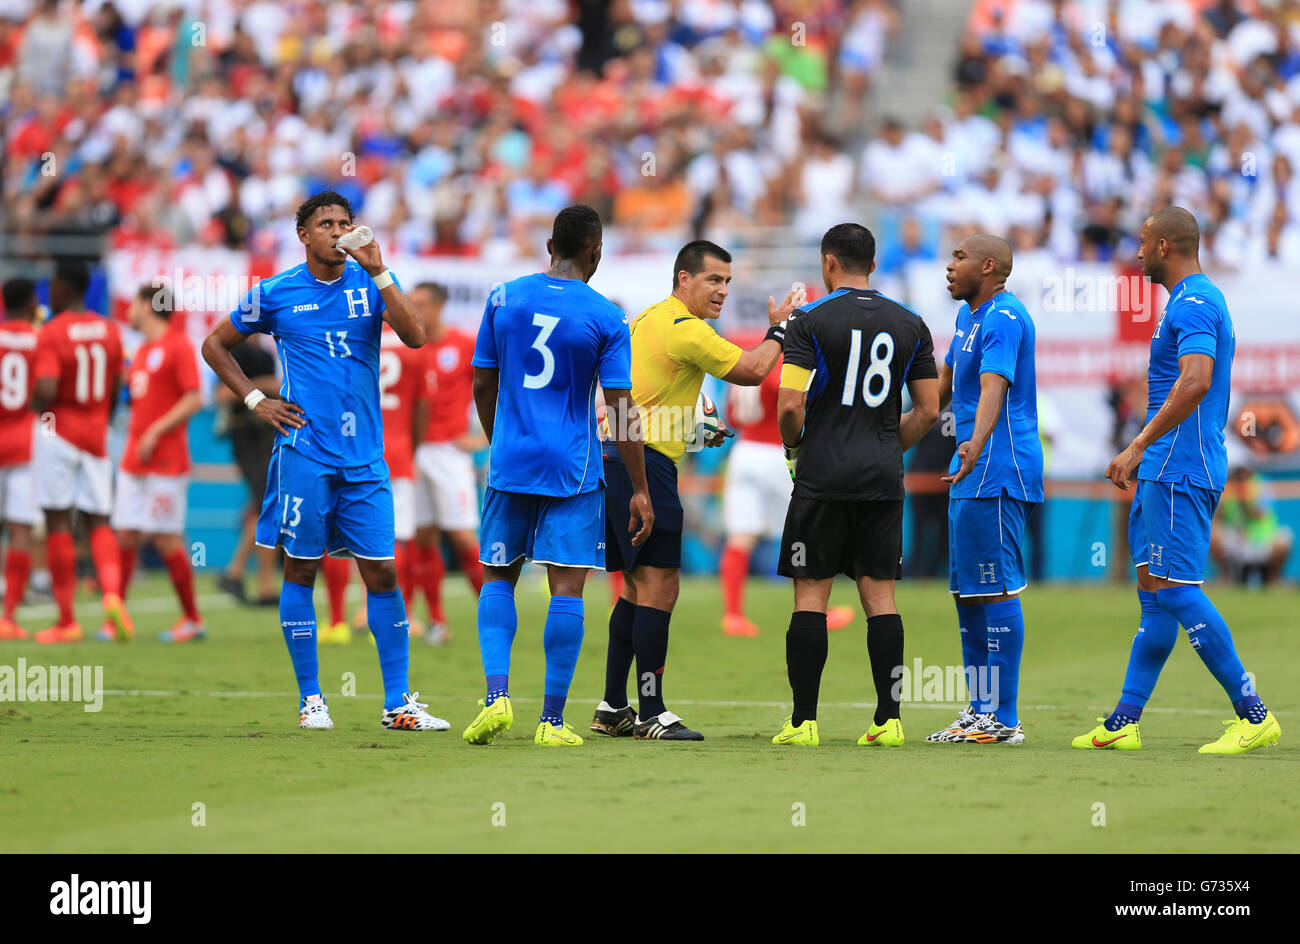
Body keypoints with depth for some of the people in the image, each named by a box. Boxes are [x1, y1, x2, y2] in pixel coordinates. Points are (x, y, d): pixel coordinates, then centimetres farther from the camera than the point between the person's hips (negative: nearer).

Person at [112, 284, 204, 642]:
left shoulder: (178, 346, -8)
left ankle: (192, 619, 4)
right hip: (134, 460, 8)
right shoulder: (142, 351, 18)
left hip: (166, 461, -8)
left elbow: (194, 399, -15)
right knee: (125, 536, 2)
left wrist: (155, 431, -19)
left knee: (166, 538, -6)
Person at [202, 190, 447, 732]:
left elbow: (414, 337, -11)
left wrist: (377, 271, -18)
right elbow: (215, 345, 13)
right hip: (304, 454, -2)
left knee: (382, 574, 0)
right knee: (301, 569, 1)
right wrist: (255, 401, 3)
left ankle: (398, 702, 5)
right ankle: (310, 699, 10)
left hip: (365, 458, 2)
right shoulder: (276, 293, 2)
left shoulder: (370, 281, 4)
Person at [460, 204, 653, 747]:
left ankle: (497, 695, -3)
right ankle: (552, 719, -2)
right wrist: (640, 490, 0)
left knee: (498, 577, 14)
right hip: (574, 469, -3)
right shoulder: (605, 318, -5)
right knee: (567, 586, 0)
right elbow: (621, 411, -6)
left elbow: (483, 385, 10)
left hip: (510, 462, 3)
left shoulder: (504, 299, 4)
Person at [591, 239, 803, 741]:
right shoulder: (686, 330, -14)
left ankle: (613, 709, 18)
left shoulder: (651, 319, 17)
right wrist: (779, 329, 5)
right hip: (646, 464, -10)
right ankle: (651, 713, -9)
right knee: (659, 588, -9)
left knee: (638, 587, 15)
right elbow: (754, 371, -10)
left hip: (617, 459, 10)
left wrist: (693, 428, 24)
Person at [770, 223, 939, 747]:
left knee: (811, 594, 0)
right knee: (880, 595, 6)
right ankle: (888, 718, 2)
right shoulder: (910, 324, 8)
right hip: (883, 478, 4)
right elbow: (928, 410, 7)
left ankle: (803, 720, -2)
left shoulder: (811, 319, -5)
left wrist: (793, 448, 7)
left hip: (822, 476, -3)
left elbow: (789, 404, -12)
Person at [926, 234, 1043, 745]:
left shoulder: (1004, 319, -14)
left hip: (997, 472, -11)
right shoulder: (968, 315, 18)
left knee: (997, 589, -11)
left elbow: (992, 388, -29)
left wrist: (976, 445, -44)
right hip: (972, 474, 11)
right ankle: (979, 711, 19)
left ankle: (1004, 719, -11)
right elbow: (945, 382, 32)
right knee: (966, 591, 13)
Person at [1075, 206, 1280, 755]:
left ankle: (1253, 714, -14)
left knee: (1175, 587, -13)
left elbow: (1196, 382, -28)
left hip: (1178, 471, -11)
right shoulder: (1198, 300, 20)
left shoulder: (1192, 303, -14)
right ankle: (1124, 722, 11)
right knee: (1154, 589, 10)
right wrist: (1143, 455, 28)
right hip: (1170, 469, 11)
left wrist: (1138, 447, -27)